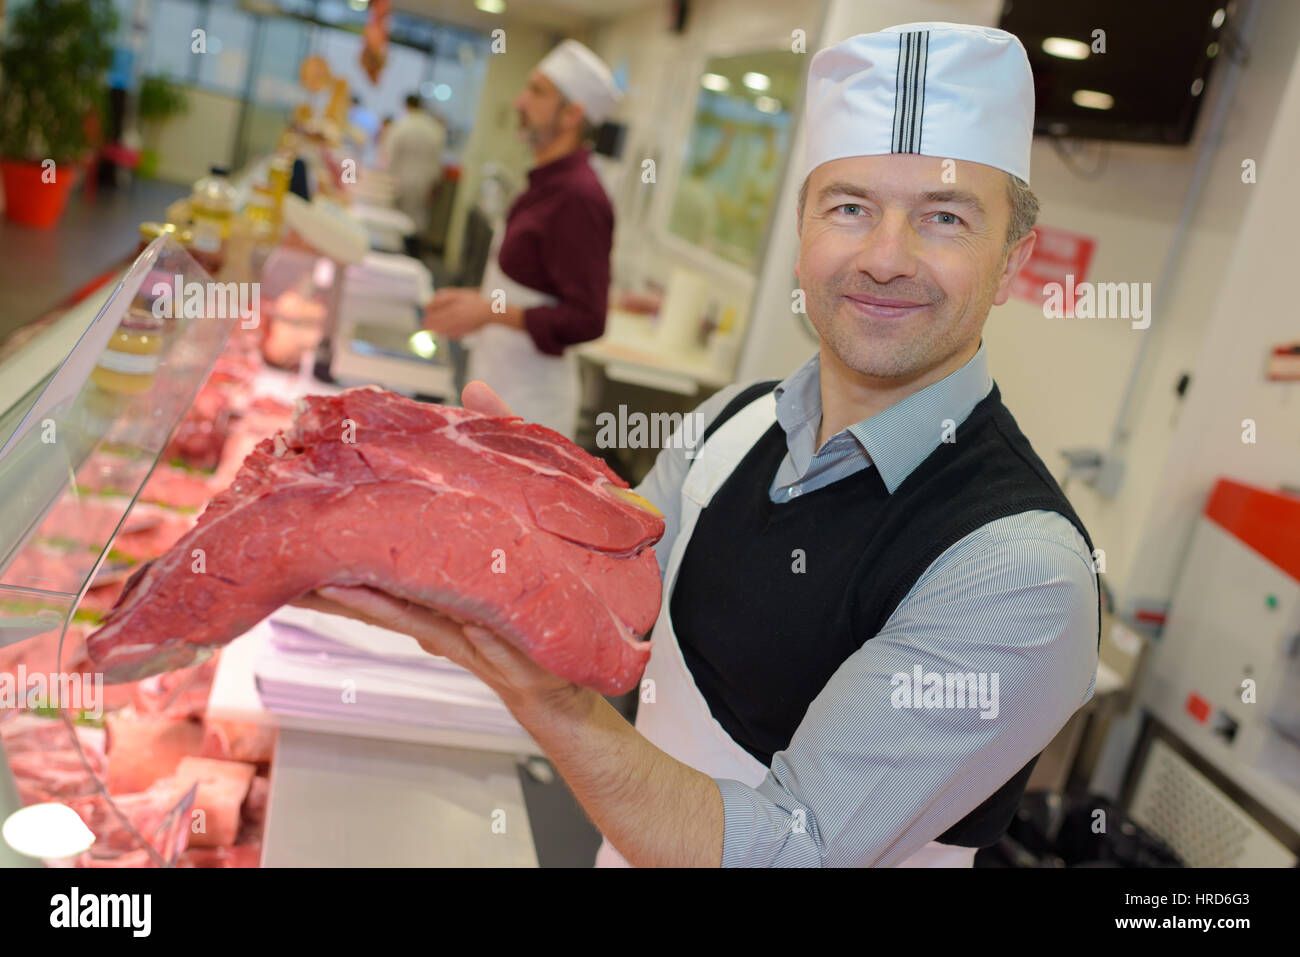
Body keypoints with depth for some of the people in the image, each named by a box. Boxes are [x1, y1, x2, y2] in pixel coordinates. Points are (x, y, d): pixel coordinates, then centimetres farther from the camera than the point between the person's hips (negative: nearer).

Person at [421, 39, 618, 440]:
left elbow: (587, 320, -23)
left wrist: (490, 312, -24)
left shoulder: (578, 198, -19)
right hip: (499, 385, 9)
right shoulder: (548, 183, 11)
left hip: (529, 400, -9)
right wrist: (475, 298, 11)